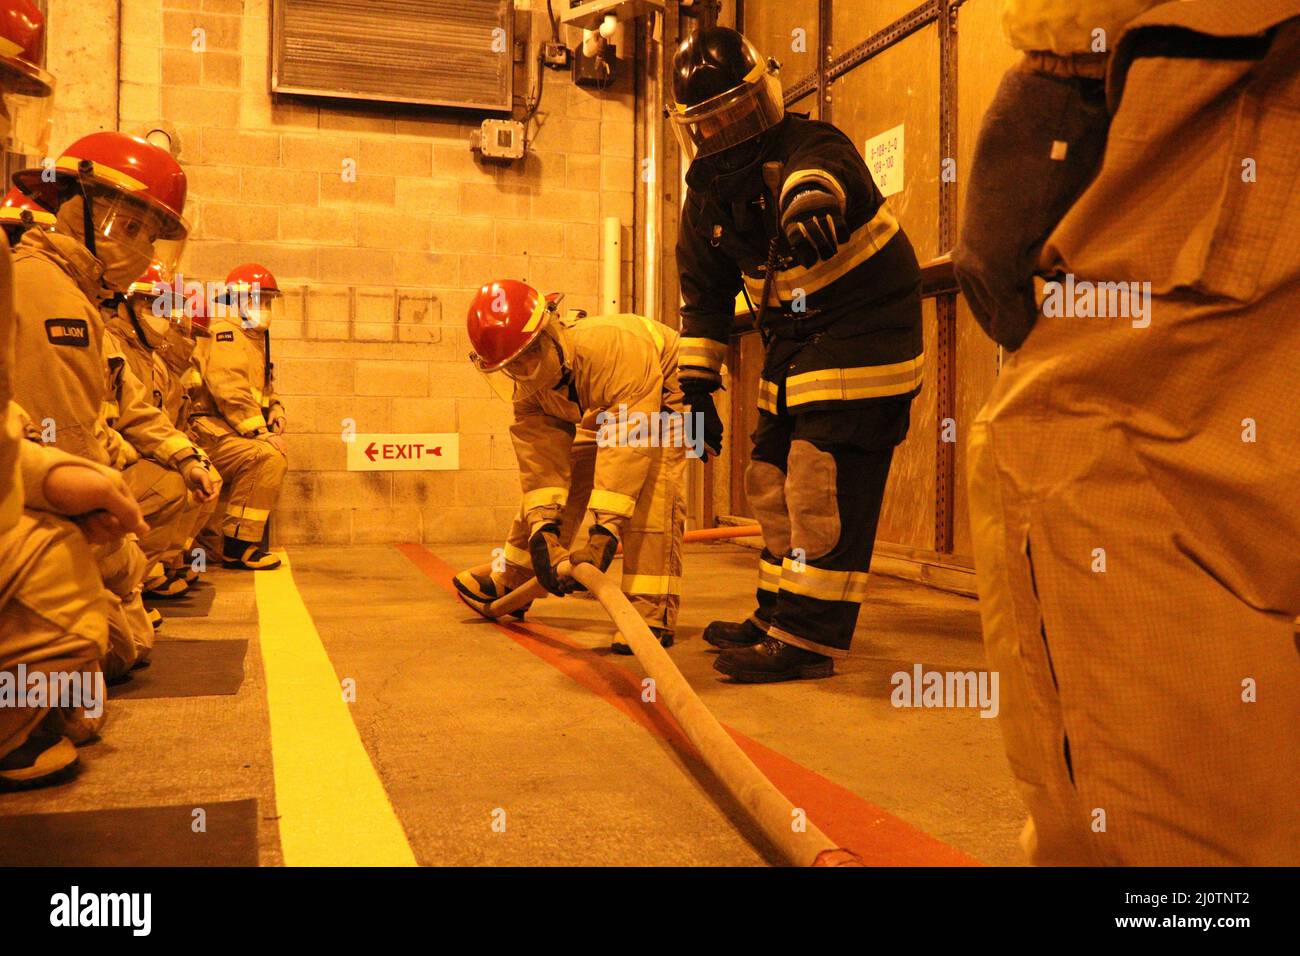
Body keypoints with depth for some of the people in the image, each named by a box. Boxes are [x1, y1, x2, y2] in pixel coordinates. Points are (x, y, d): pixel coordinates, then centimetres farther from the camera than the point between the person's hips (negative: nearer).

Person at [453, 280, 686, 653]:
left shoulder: (616, 348, -44)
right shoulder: (528, 383, -21)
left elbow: (627, 446, -47)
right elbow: (540, 460, -24)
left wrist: (603, 531, -51)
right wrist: (542, 528, -38)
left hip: (663, 394, -6)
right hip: (603, 409, 7)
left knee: (650, 493, -27)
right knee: (557, 481, 4)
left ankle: (654, 611, -25)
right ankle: (510, 584, 20)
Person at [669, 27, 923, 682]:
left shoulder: (806, 145, -15)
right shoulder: (707, 191, 6)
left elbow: (821, 165, -42)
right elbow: (703, 291, 11)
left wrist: (809, 196, -66)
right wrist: (697, 381, 6)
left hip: (863, 327, -8)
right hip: (793, 340, 8)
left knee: (823, 485, -14)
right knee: (773, 478, 12)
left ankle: (811, 638, -7)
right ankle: (778, 616, 26)